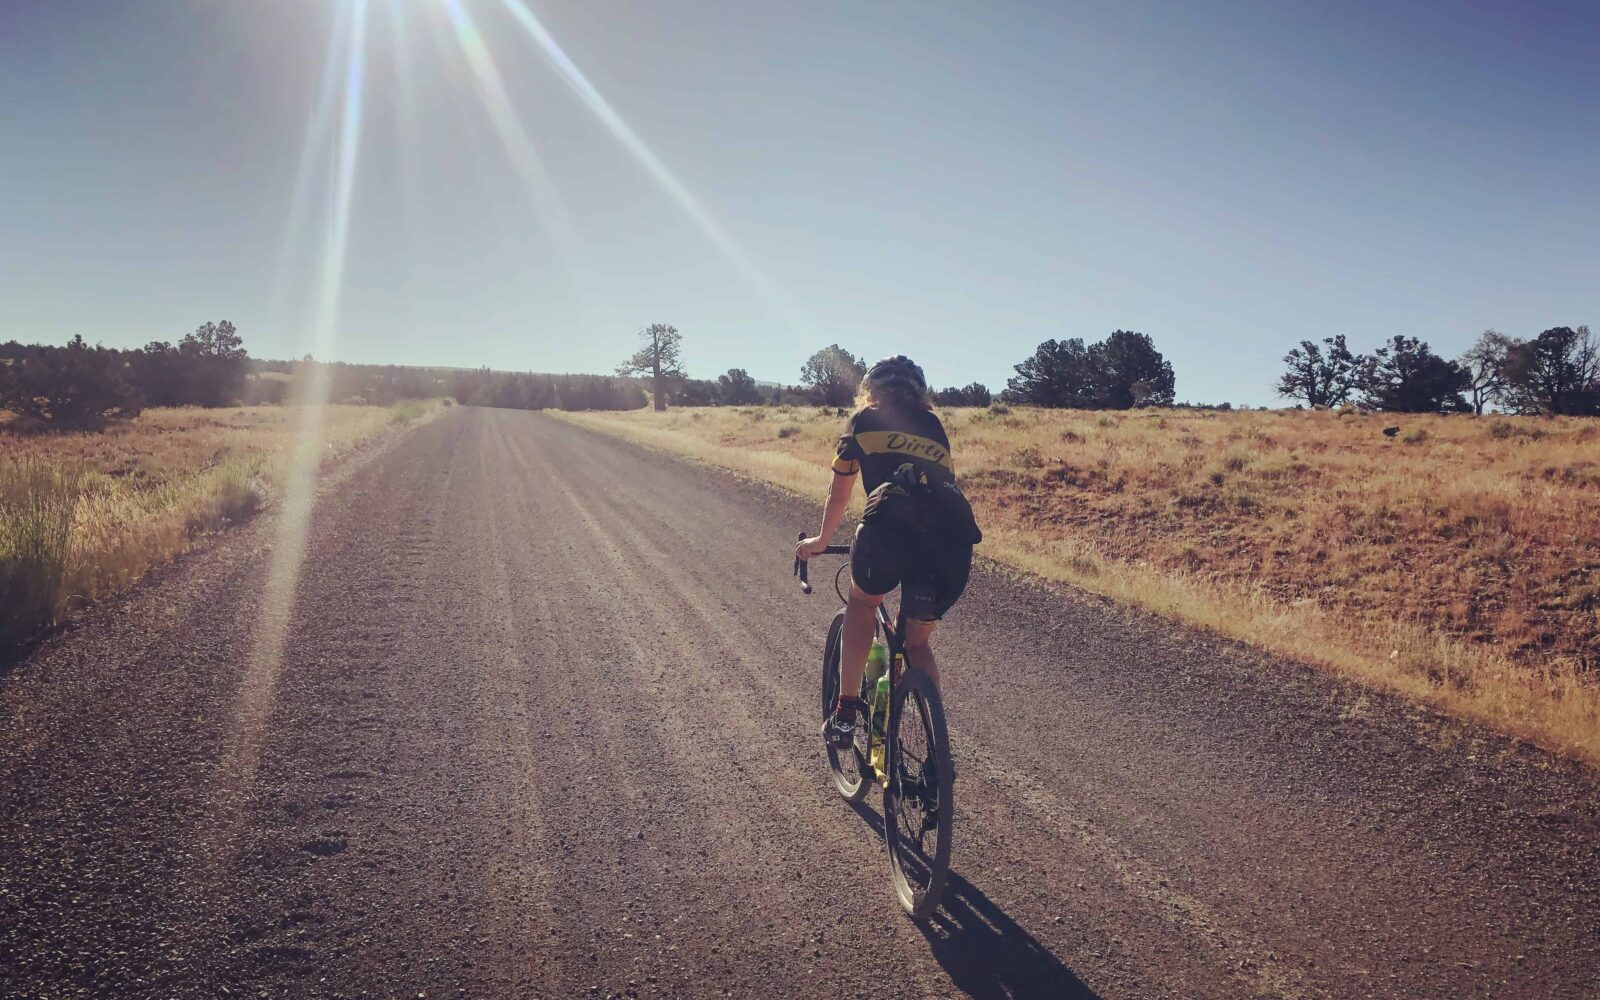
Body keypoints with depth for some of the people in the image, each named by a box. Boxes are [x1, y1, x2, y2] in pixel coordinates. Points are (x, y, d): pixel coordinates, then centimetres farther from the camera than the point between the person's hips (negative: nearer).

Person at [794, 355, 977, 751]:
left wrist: (821, 541, 49)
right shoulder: (933, 425, 31)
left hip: (891, 526, -3)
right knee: (918, 641, 24)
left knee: (862, 603, 28)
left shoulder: (865, 421, 23)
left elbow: (839, 495, 31)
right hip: (953, 543, 3)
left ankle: (846, 714, 21)